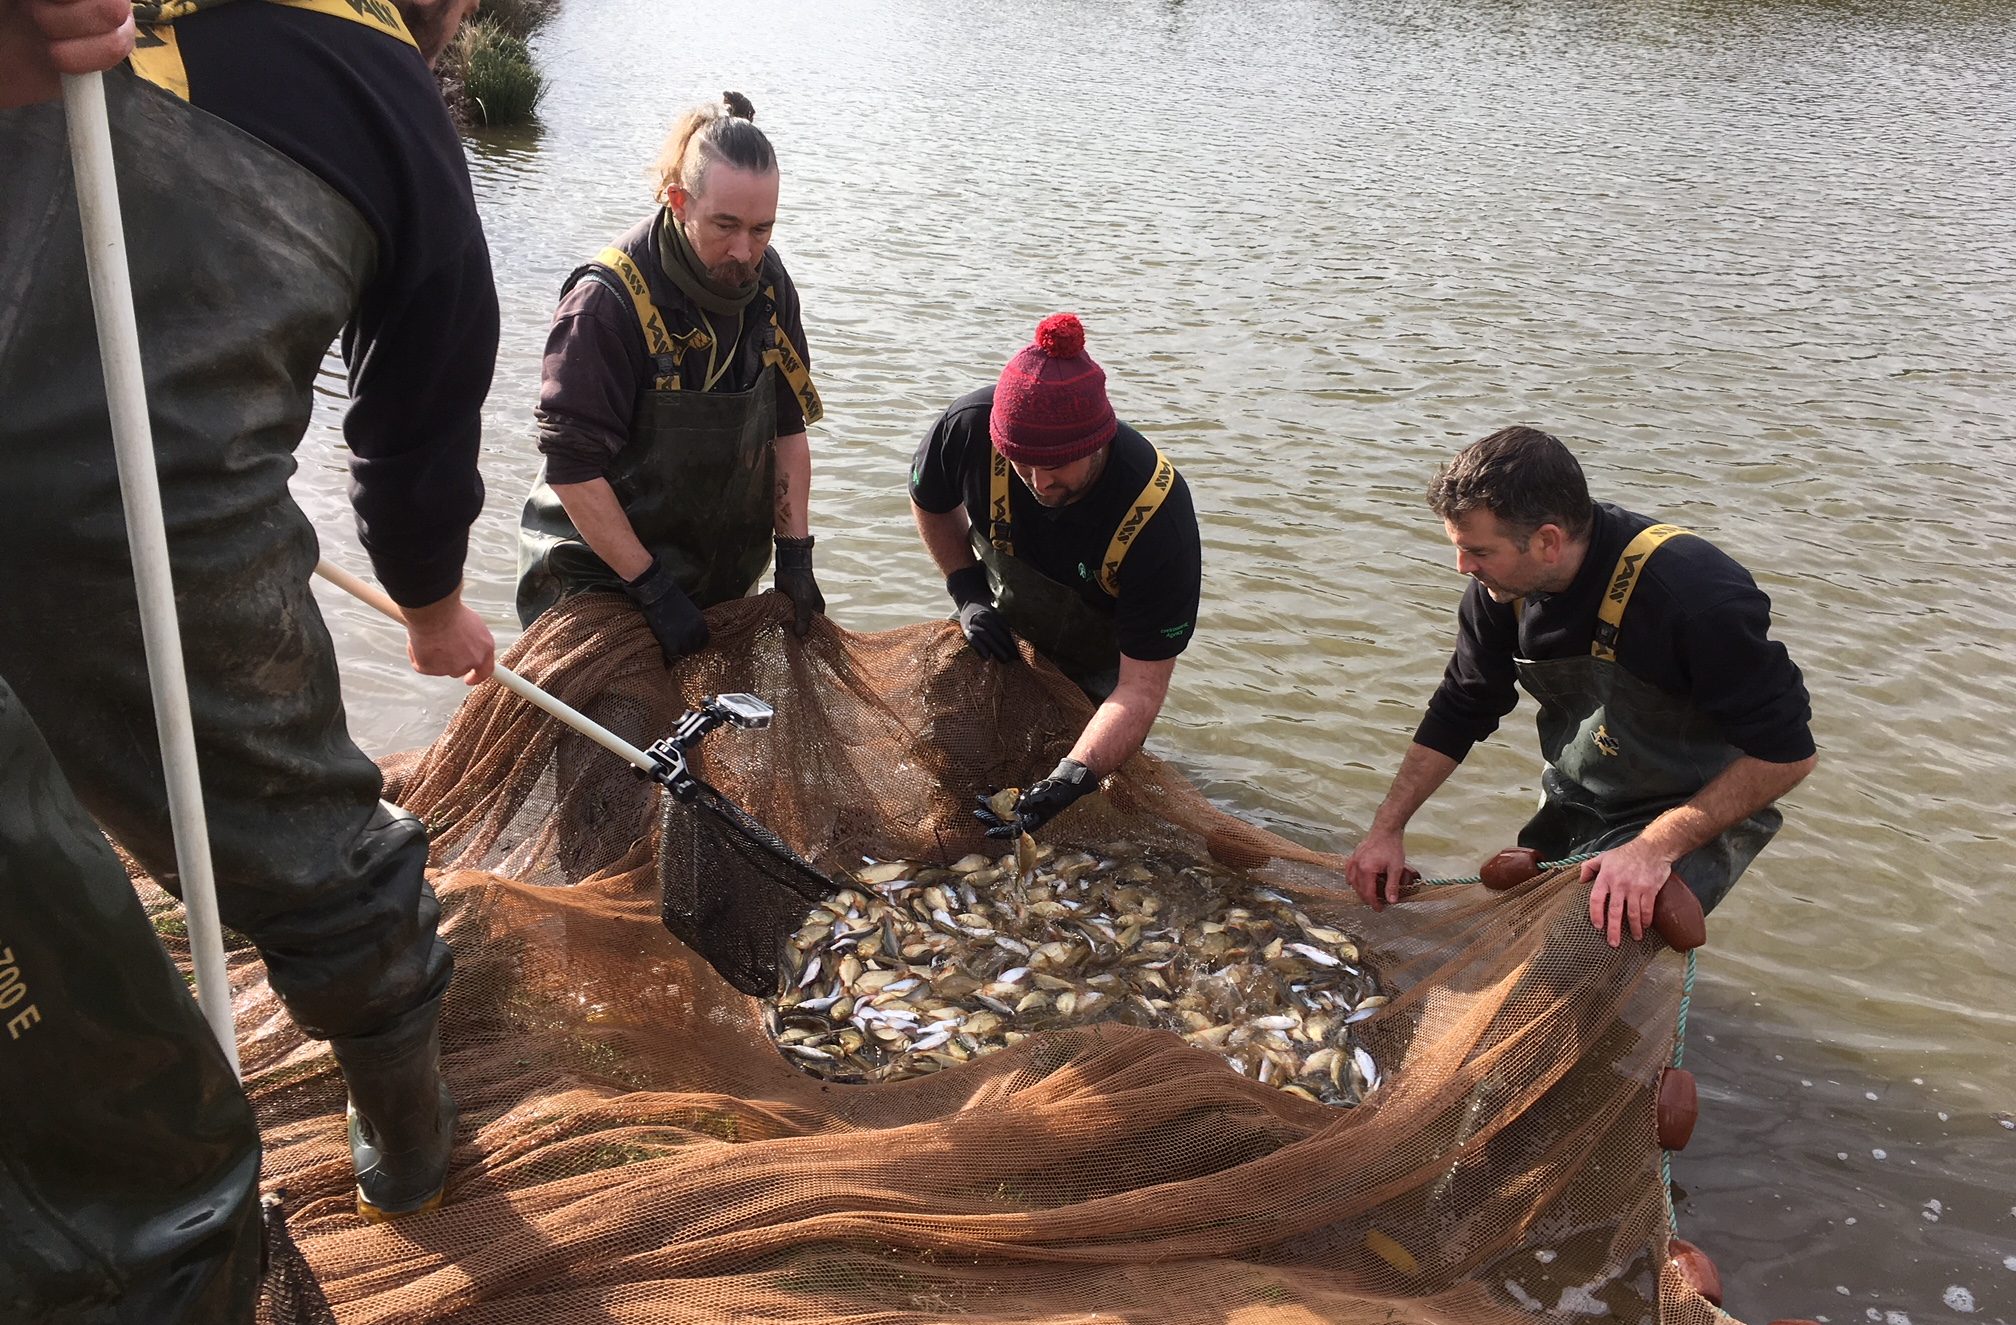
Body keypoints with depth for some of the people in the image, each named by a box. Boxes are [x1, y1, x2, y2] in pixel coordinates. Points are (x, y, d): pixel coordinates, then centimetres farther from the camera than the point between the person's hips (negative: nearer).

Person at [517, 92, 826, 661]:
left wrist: (795, 554, -3)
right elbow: (572, 468, -22)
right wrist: (652, 589, -22)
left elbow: (788, 431, 4)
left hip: (722, 581, 6)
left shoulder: (768, 283, -3)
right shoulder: (606, 302, -23)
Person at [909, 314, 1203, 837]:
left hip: (1101, 663, -2)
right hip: (1004, 636, 3)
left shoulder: (1160, 519, -42)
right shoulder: (969, 427, -34)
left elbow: (1141, 688, -39)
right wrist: (967, 592, -14)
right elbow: (930, 502, -5)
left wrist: (1069, 781, -51)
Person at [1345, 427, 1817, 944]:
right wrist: (1387, 828, -1)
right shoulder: (1501, 587, -11)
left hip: (1696, 815, -7)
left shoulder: (1696, 592, -31)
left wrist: (1656, 848, -32)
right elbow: (1459, 712, 3)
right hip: (1573, 810, 7)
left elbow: (1785, 752, -25)